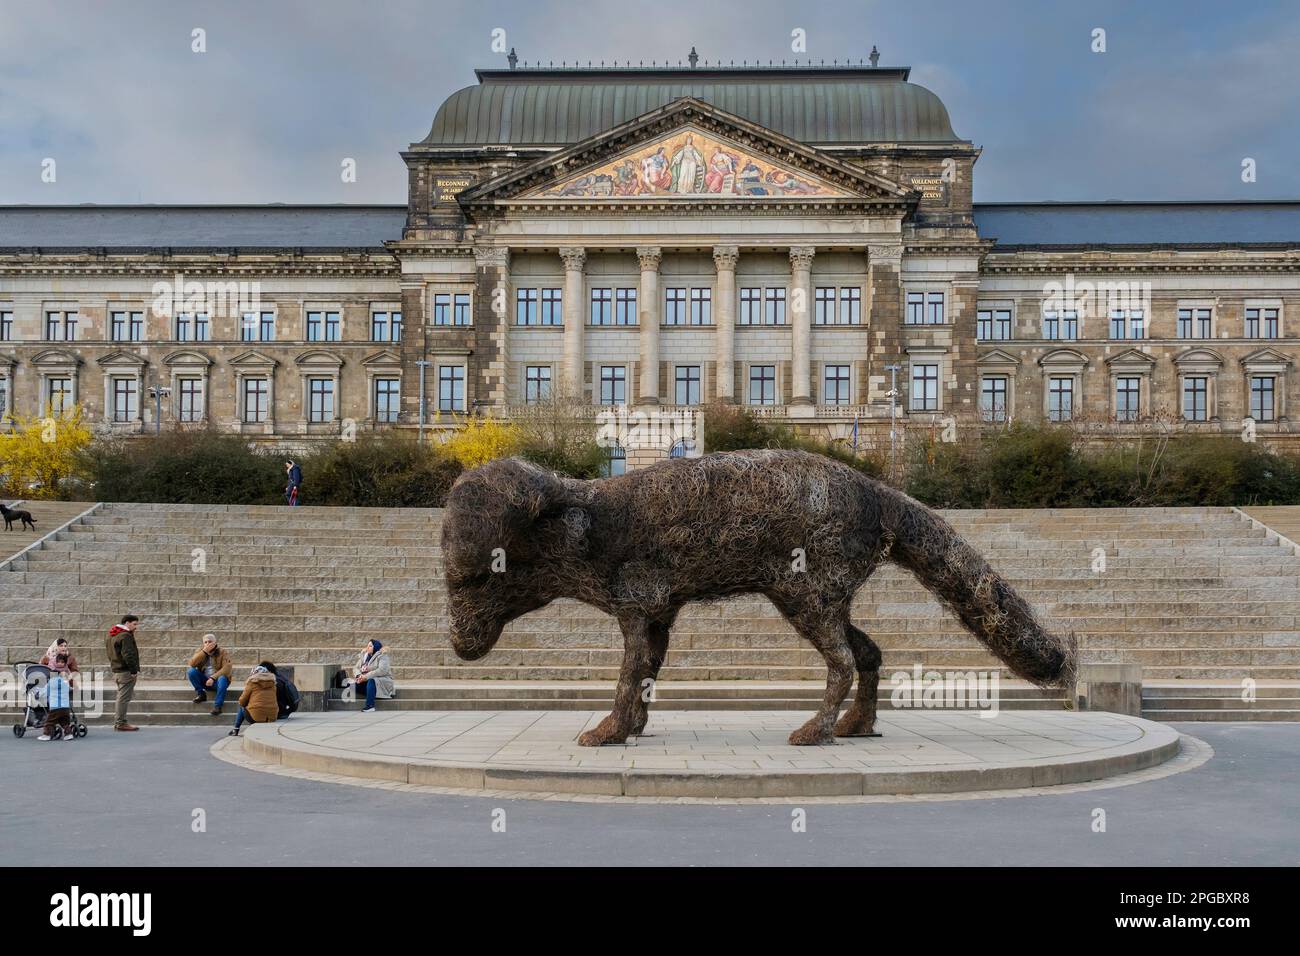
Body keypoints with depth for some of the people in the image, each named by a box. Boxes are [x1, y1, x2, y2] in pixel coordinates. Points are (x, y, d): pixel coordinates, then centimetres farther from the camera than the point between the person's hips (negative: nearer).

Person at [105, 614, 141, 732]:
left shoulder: (112, 636, 17)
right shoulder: (126, 636, -16)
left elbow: (110, 654, 23)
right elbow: (128, 655, -22)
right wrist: (134, 670, -19)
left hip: (116, 670, 10)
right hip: (126, 671, -10)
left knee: (122, 697, 18)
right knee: (124, 697, -6)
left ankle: (118, 721, 22)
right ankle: (120, 723, -4)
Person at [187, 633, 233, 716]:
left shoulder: (222, 652, -6)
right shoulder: (200, 651, 4)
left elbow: (227, 668, -18)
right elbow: (192, 664, -13)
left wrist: (213, 678, -28)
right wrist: (204, 652, -22)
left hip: (217, 680, -3)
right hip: (204, 680, 3)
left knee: (222, 678, -37)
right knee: (191, 671, -21)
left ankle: (217, 705, -35)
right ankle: (200, 693, -10)